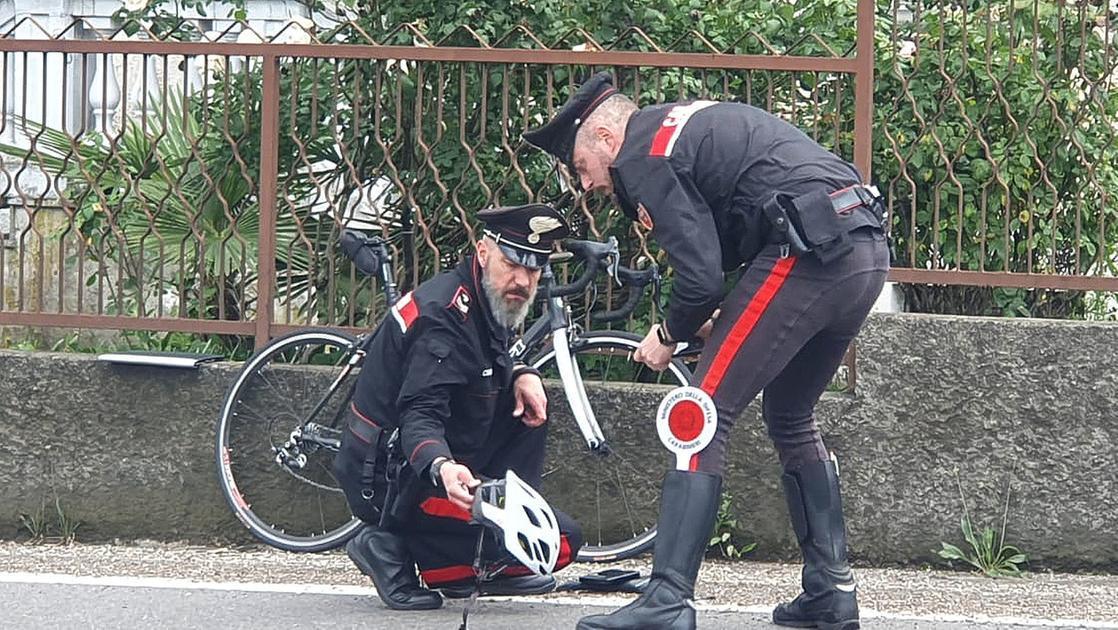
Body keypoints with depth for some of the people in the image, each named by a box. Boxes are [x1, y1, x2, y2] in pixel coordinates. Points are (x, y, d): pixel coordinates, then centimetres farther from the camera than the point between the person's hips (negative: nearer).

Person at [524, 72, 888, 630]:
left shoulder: (643, 159, -2)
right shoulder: (694, 123, 27)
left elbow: (701, 276, -8)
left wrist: (670, 334, 10)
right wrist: (719, 314, 22)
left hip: (808, 252, -9)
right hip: (867, 252, 9)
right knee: (790, 416, 24)